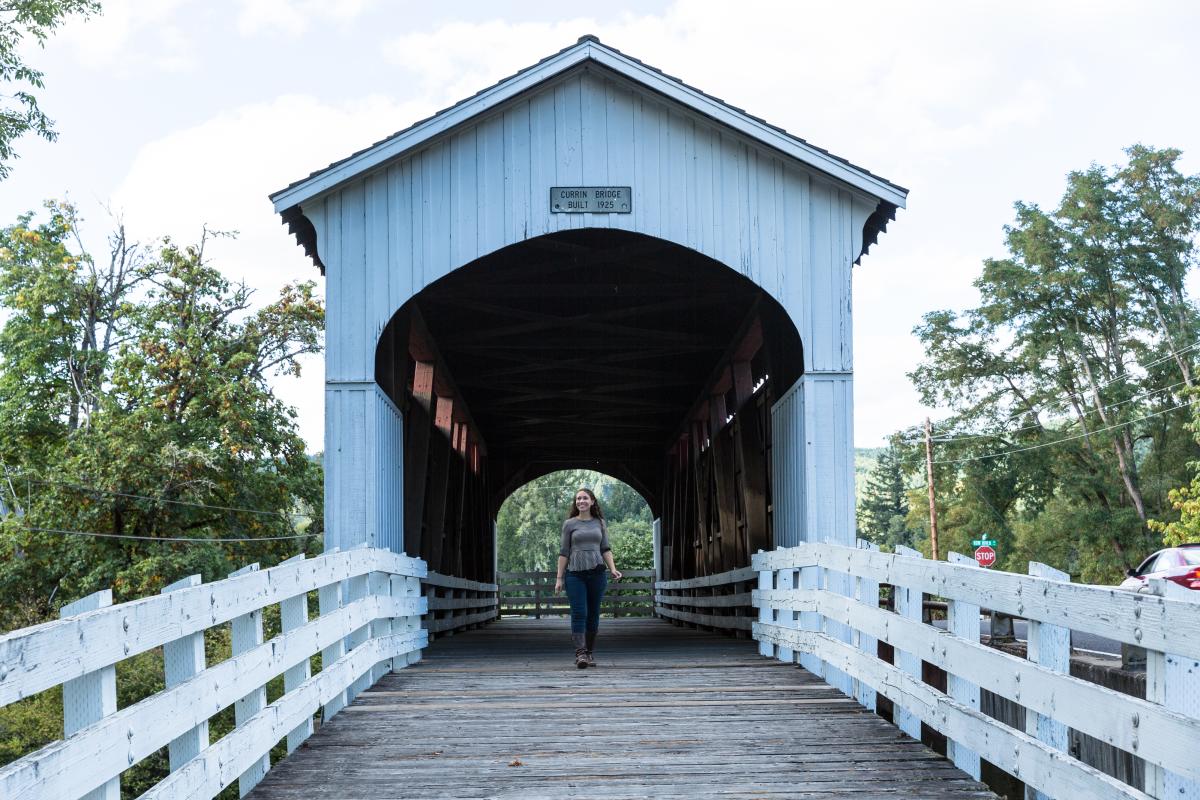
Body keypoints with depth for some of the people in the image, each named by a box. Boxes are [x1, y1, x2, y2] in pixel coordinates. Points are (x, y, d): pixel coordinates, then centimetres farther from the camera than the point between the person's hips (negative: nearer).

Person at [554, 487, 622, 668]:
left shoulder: (600, 523, 11)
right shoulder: (569, 524, 5)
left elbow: (606, 549, 12)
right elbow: (564, 552, 4)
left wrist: (613, 569, -3)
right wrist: (559, 578, 0)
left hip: (597, 572, 2)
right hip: (575, 574, -2)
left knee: (593, 614, 4)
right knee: (579, 613, -10)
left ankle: (590, 652, 11)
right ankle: (580, 653, -15)